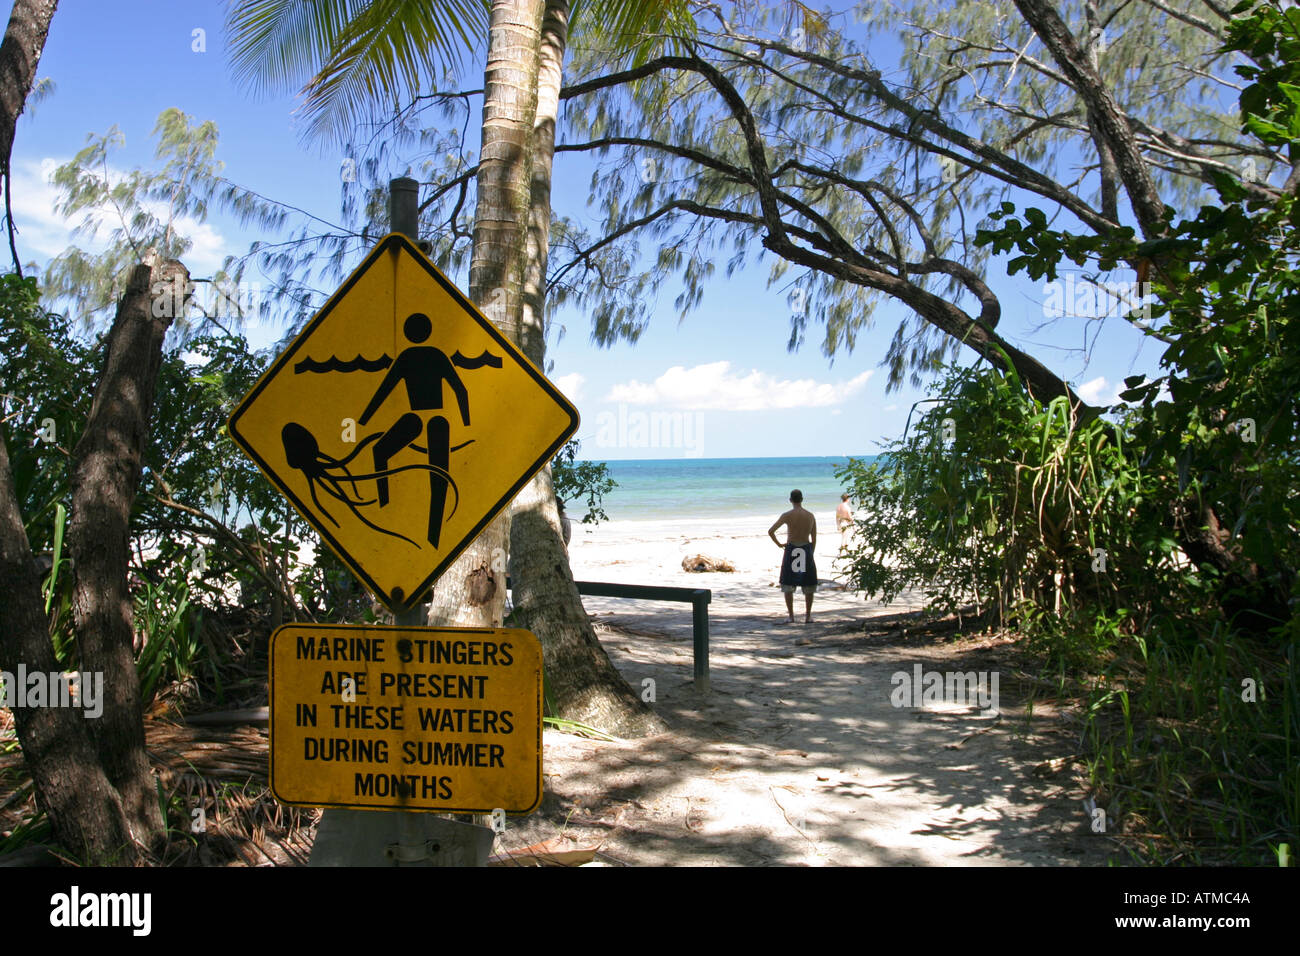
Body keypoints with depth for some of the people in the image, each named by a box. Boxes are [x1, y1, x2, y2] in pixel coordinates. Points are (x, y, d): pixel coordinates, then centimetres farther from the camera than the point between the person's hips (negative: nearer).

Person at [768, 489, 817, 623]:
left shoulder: (787, 515, -7)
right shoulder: (810, 515, 2)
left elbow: (770, 531, -13)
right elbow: (814, 539, 5)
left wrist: (779, 544, 1)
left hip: (791, 550, -2)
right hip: (806, 550, 2)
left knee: (788, 585, 9)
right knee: (809, 586, 12)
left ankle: (791, 616, 6)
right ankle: (808, 616, 12)